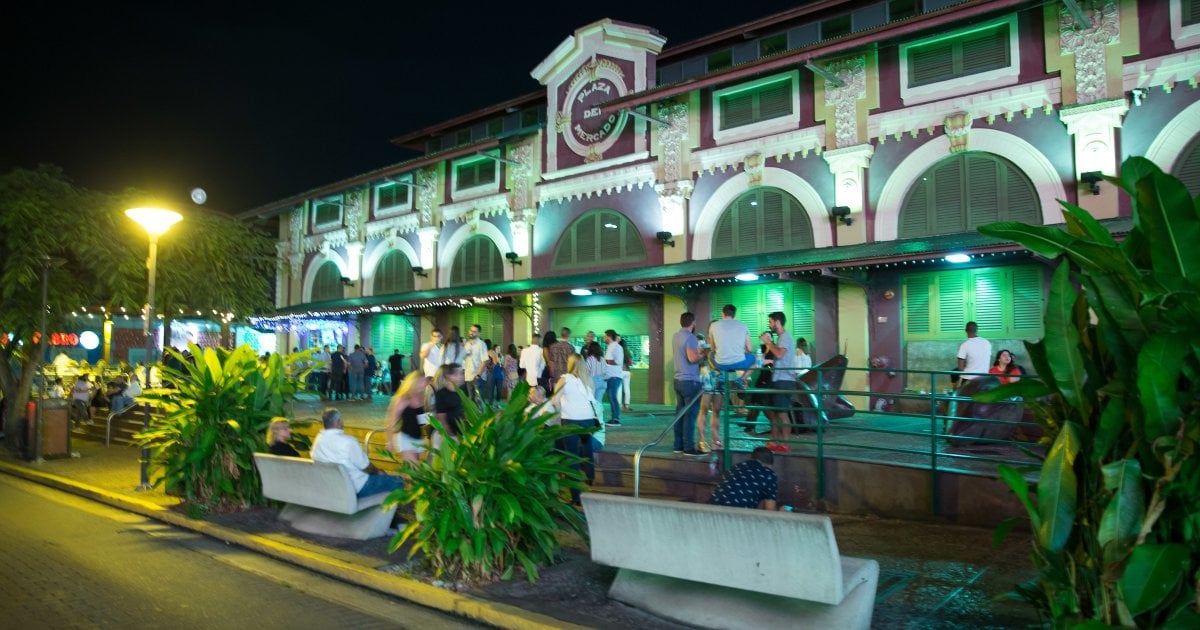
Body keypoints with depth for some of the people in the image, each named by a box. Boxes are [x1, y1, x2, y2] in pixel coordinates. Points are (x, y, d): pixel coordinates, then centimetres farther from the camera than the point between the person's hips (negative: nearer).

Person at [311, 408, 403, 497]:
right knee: (398, 481, 5)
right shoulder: (347, 441, -27)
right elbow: (365, 466, -17)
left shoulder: (317, 442, -4)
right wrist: (377, 471, 4)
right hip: (359, 487, -9)